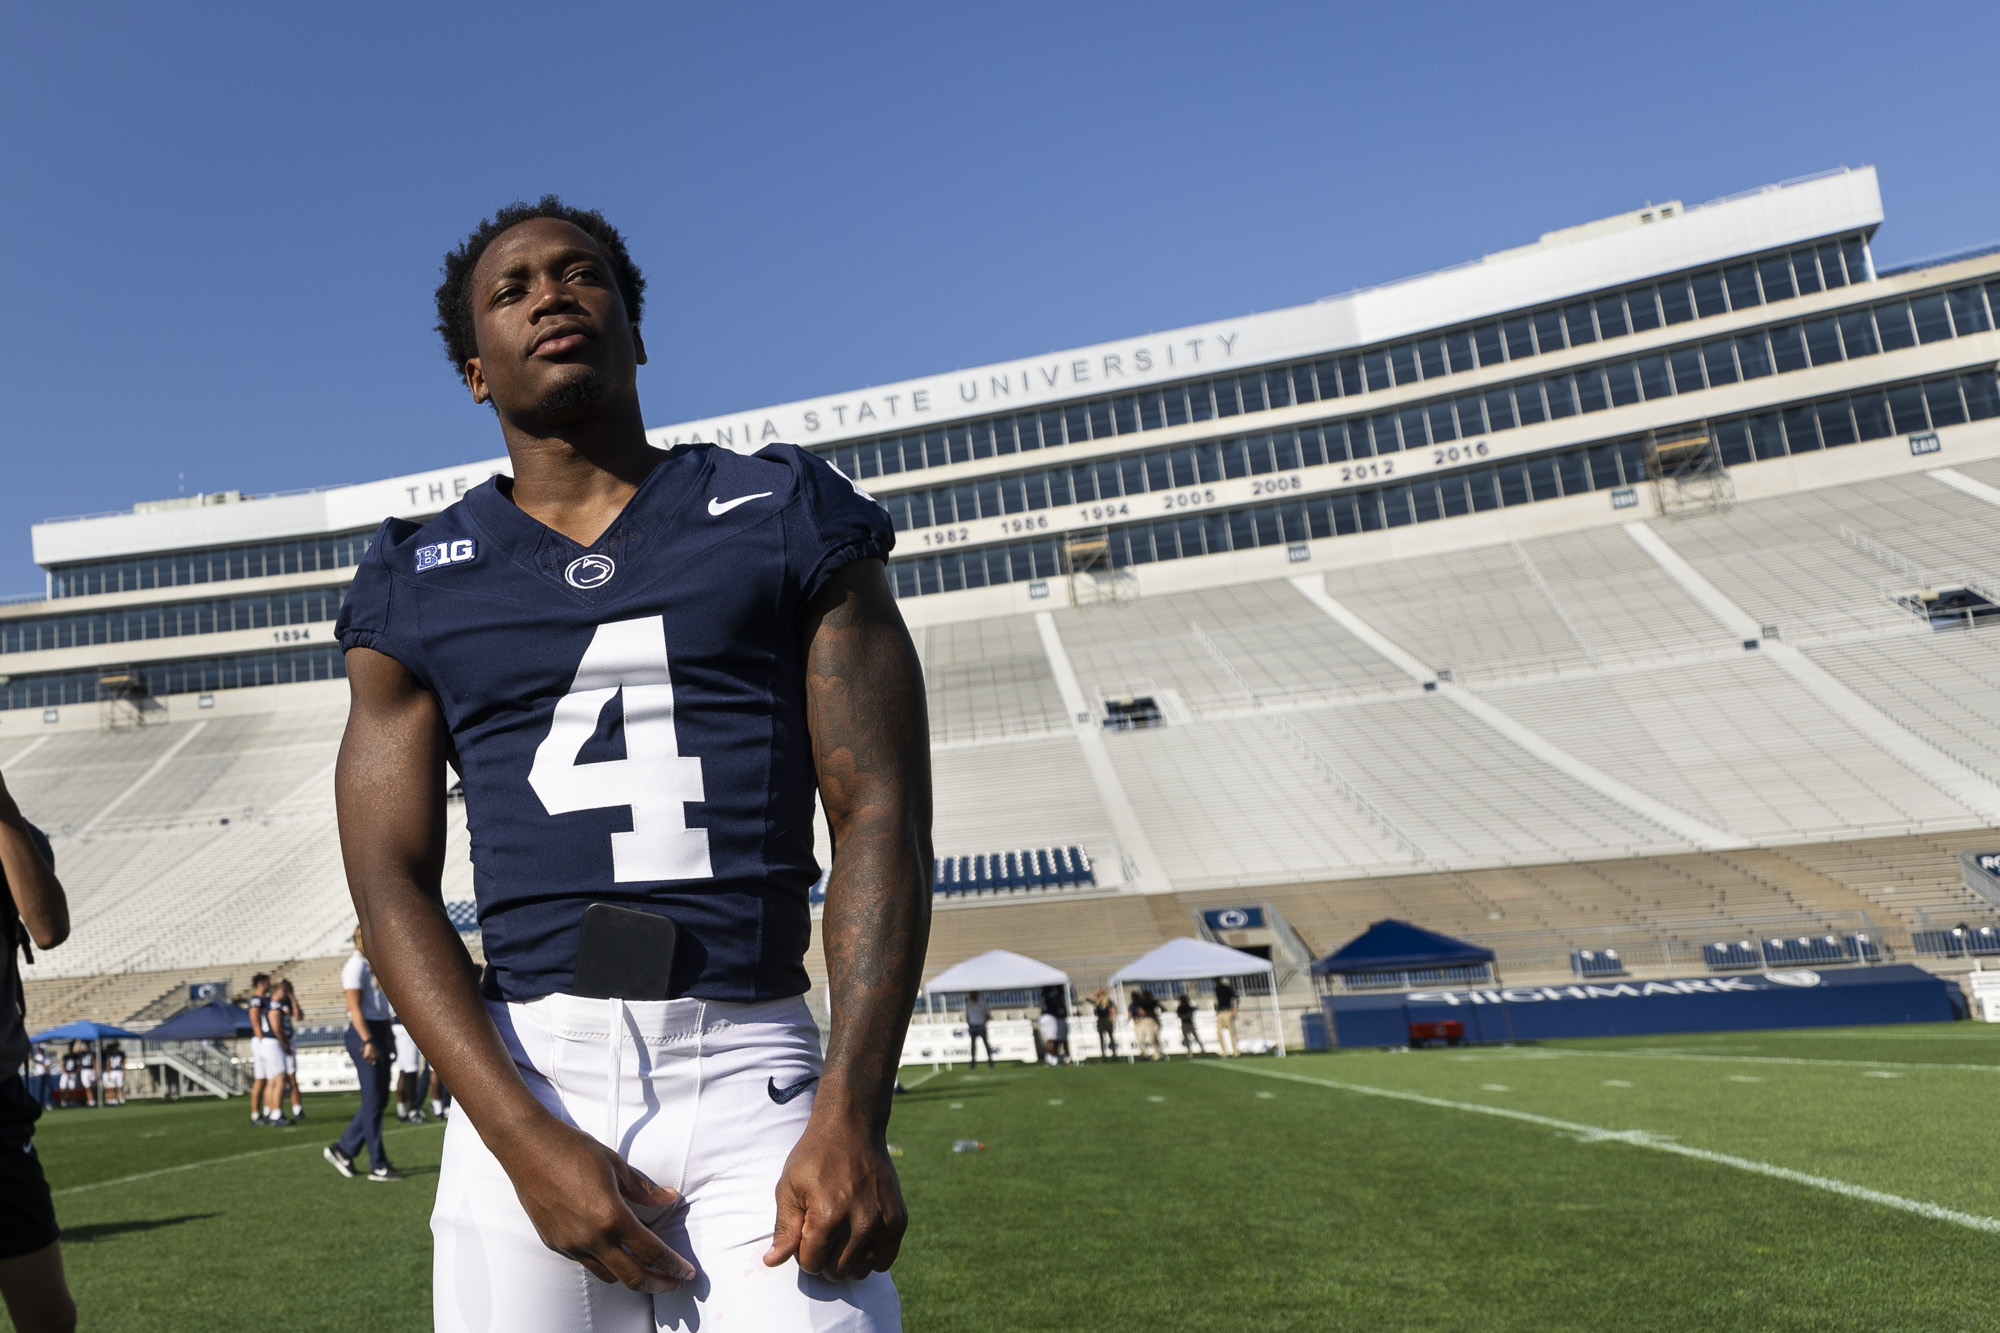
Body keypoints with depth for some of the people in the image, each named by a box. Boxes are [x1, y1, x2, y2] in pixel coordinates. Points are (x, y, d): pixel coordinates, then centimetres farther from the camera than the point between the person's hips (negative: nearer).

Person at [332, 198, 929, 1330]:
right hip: (523, 1077, 2)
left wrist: (852, 1113, -11)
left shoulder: (787, 520, 6)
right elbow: (391, 879, 5)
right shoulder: (418, 588, 11)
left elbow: (879, 815, 0)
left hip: (754, 1073, -1)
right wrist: (526, 1140, -8)